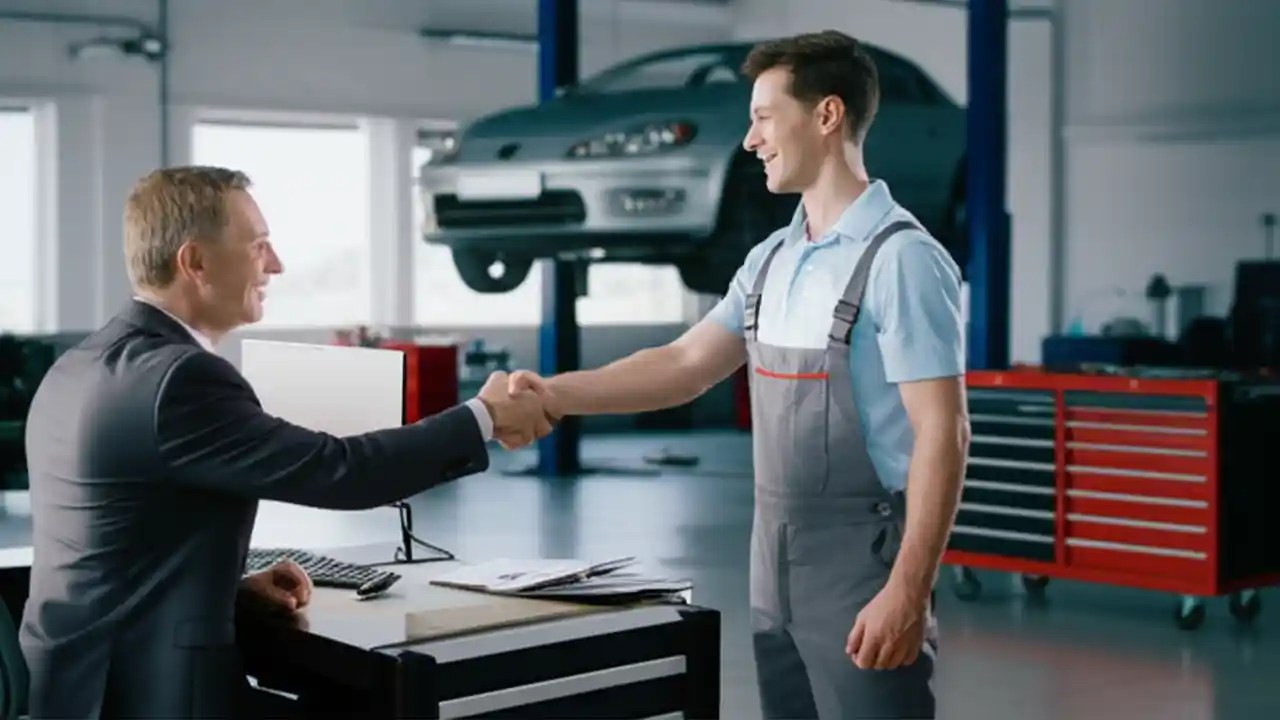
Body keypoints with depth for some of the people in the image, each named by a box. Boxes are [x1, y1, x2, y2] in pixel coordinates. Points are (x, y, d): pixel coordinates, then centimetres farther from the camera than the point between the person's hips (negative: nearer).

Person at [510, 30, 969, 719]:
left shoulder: (902, 259, -14)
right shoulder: (771, 259, 10)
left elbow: (943, 435, -18)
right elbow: (687, 364, 14)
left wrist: (908, 592, -22)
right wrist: (557, 394, 3)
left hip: (862, 568, -8)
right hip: (776, 566, 8)